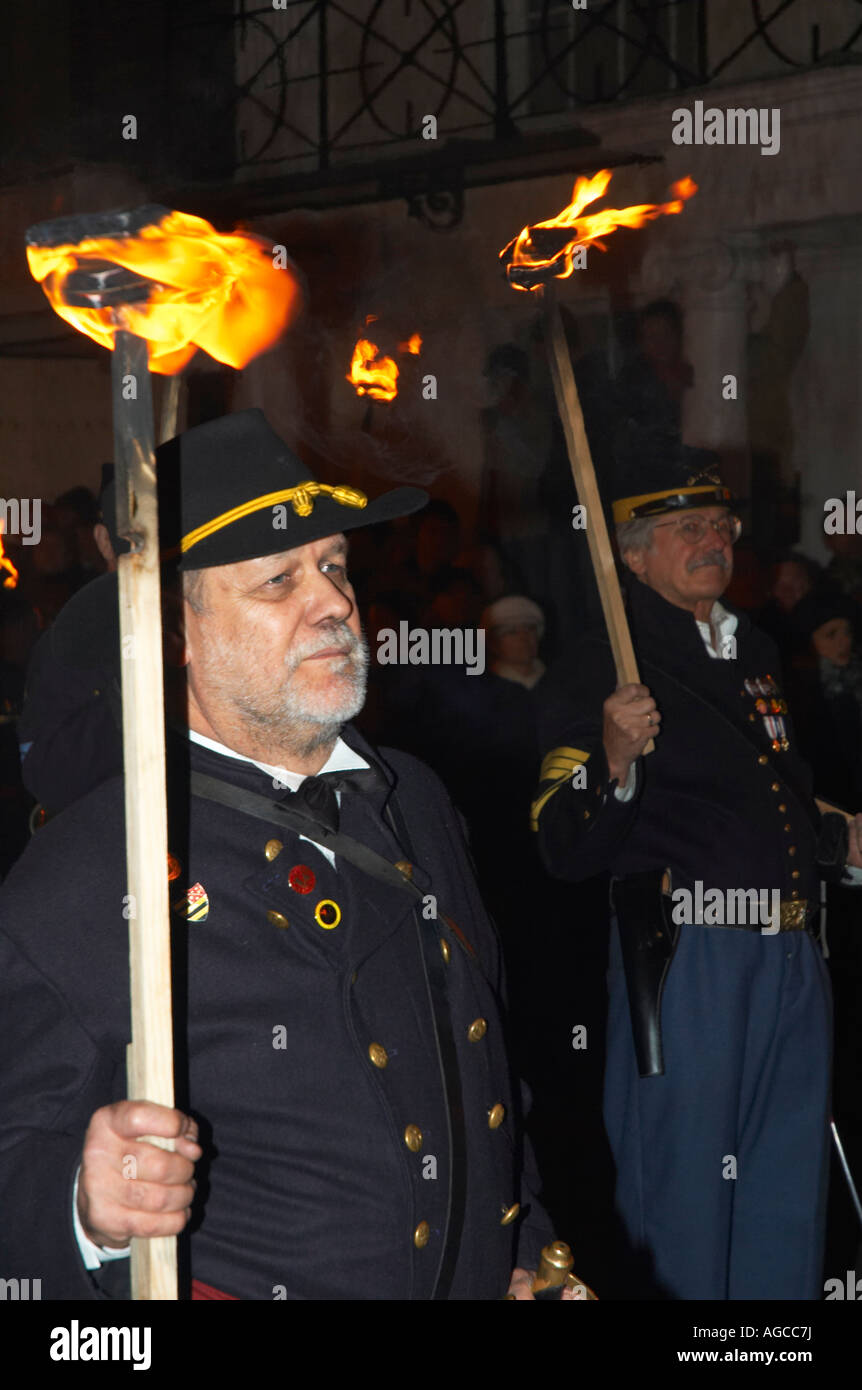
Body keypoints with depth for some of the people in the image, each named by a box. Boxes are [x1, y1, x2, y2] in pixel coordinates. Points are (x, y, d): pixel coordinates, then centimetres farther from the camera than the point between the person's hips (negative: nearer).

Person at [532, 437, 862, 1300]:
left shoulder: (756, 653, 18)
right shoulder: (605, 671, -5)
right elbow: (568, 853, -13)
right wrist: (614, 760, -28)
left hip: (788, 953, 7)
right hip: (687, 957, -7)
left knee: (787, 1193, 14)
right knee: (685, 1197, 0)